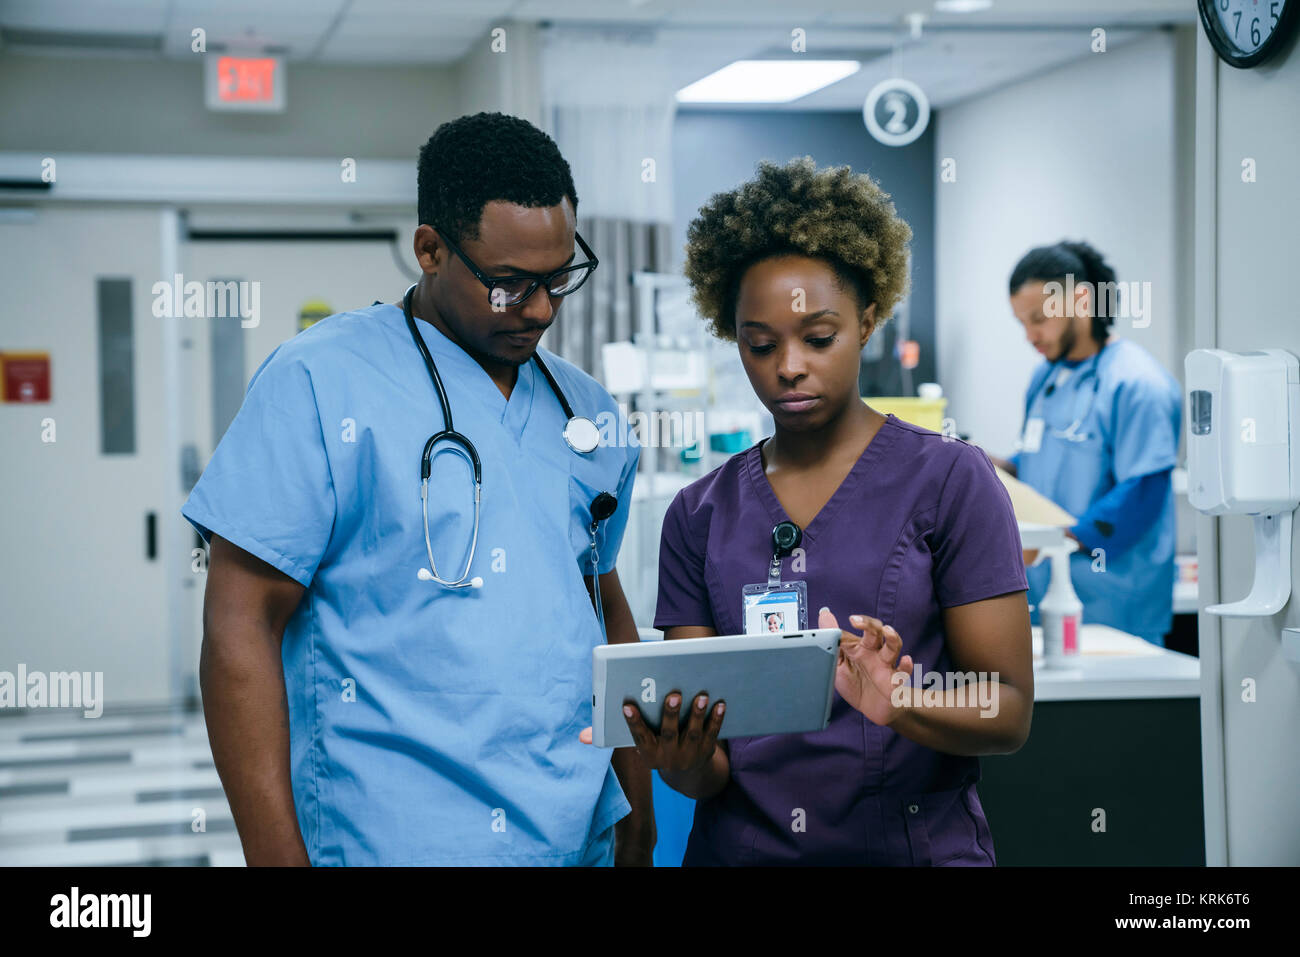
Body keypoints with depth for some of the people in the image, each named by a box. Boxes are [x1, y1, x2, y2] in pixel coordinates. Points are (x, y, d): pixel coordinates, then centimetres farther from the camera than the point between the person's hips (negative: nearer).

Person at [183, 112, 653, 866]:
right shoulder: (321, 383, -8)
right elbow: (241, 627, -11)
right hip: (391, 840, -5)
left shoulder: (585, 407, 10)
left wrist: (638, 813, 14)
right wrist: (278, 852, -16)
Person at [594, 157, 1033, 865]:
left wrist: (901, 705, -26)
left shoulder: (949, 480, -4)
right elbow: (707, 771, 1)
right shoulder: (699, 515, 4)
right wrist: (685, 764, -21)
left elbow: (1009, 709, -8)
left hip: (916, 842, -2)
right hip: (741, 846, 2)